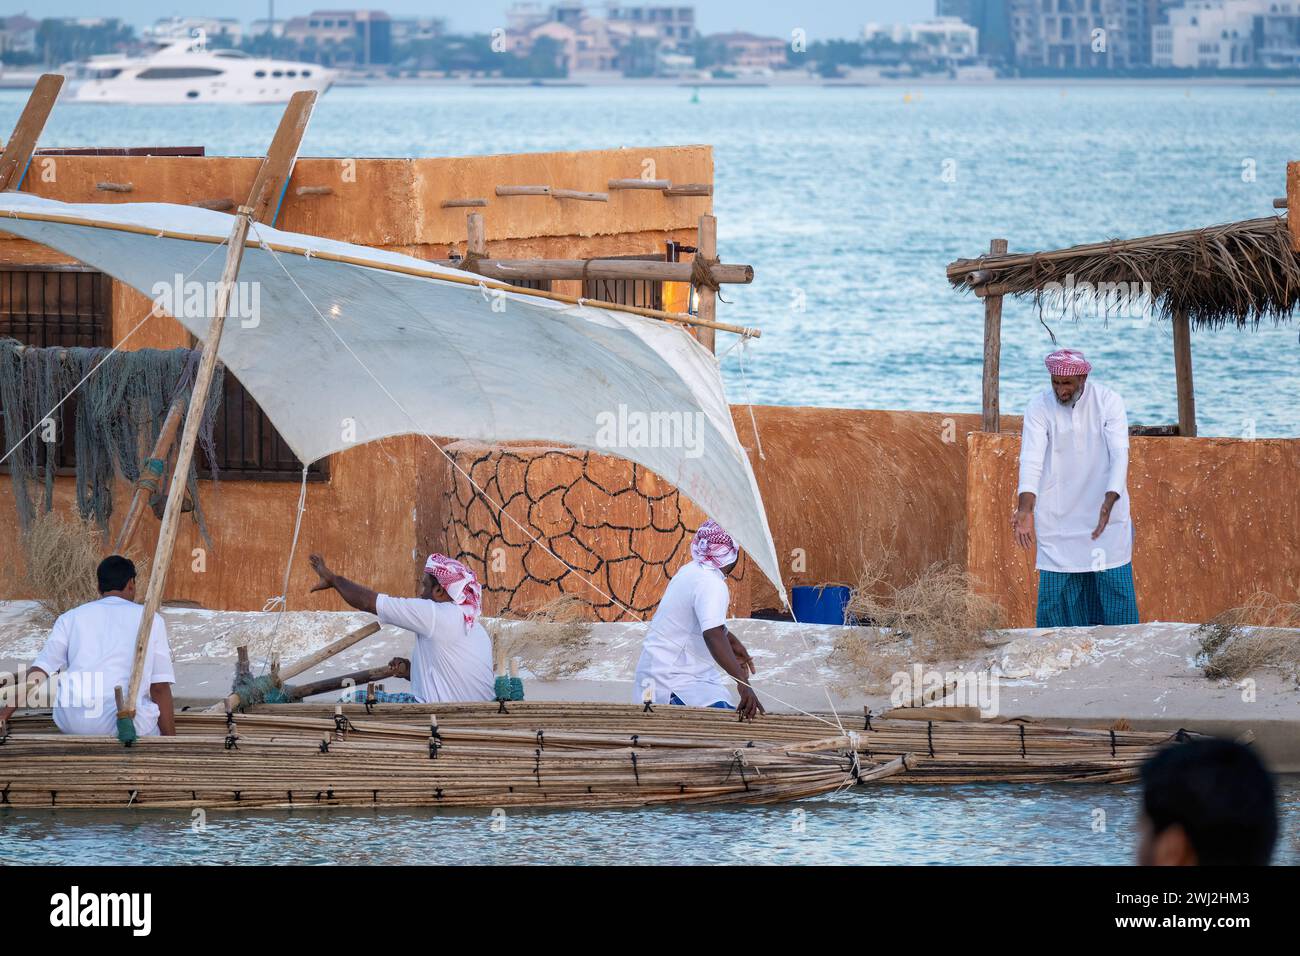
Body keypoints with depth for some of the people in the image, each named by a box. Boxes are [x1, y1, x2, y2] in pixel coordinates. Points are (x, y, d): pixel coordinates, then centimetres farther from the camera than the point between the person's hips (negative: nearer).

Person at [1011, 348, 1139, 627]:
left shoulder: (1108, 402, -7)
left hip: (1105, 511, 0)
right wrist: (1025, 508, -32)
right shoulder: (1039, 407, -6)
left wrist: (1109, 503, -32)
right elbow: (1031, 458, -17)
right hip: (1057, 518, 0)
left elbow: (1119, 455, -16)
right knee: (1056, 591, -2)